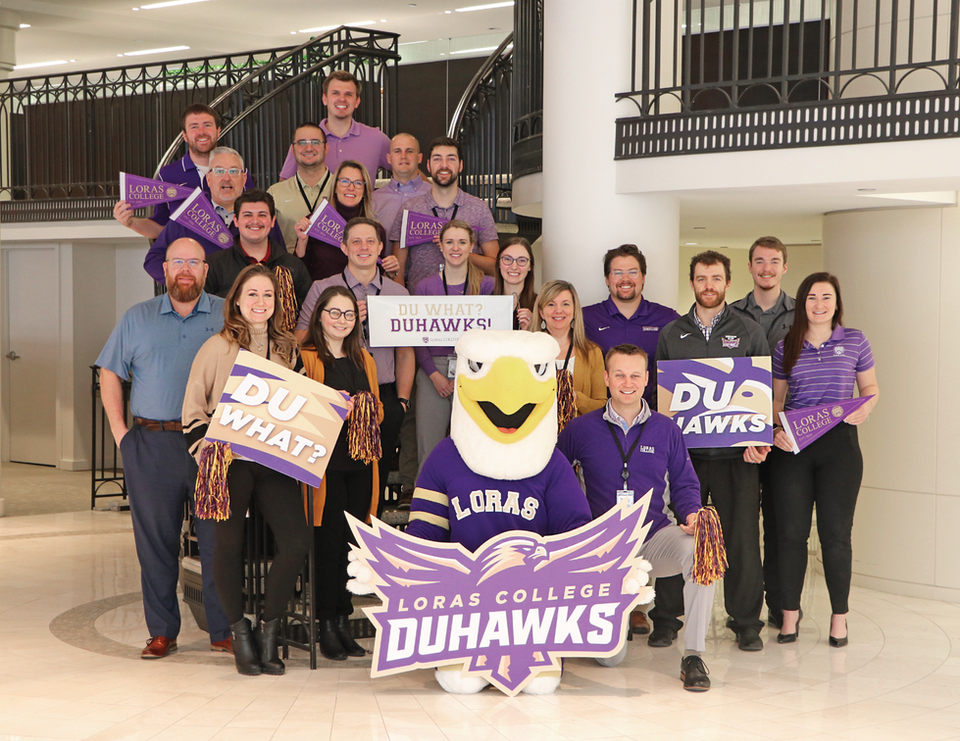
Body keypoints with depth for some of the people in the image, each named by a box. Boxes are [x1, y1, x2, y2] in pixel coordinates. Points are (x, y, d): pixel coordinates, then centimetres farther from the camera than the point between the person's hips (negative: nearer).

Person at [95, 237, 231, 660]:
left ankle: (223, 630, 8)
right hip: (151, 446, 2)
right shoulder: (137, 319, 12)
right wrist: (119, 431, 3)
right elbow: (110, 374, 13)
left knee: (219, 538, 0)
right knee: (155, 539, 4)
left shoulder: (229, 316, 6)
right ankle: (161, 632, 13)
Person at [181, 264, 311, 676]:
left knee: (296, 541, -12)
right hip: (229, 461, -3)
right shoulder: (217, 348, 3)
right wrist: (206, 447, -8)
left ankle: (270, 628, 5)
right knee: (229, 544, -5)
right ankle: (239, 632, 13)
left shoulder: (287, 349, 14)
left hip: (275, 461, 3)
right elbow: (193, 407, 6)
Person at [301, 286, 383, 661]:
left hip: (360, 461, 5)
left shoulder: (364, 360, 19)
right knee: (328, 543, -7)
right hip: (325, 461, -5)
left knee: (352, 544, 4)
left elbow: (378, 408, 22)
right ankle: (327, 626, 1)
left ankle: (343, 622, 12)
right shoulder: (306, 358, 1)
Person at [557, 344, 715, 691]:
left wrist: (692, 514, -9)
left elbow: (685, 484, 13)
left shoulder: (666, 430, 7)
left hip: (655, 535, 1)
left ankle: (692, 656, -24)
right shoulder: (581, 429, 2)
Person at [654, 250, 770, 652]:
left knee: (741, 536, 1)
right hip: (683, 451, 1)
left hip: (736, 453, -1)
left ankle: (746, 622, 11)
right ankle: (666, 618, 12)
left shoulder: (748, 331, 7)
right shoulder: (671, 334, 11)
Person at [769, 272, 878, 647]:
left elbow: (870, 388, 13)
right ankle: (790, 612, 15)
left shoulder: (855, 342, 5)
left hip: (839, 445, -1)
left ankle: (839, 617, 12)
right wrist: (776, 430, -5)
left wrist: (864, 409, -9)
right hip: (792, 447, 1)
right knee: (791, 532, 3)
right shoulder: (785, 346, 7)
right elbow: (776, 399, 12)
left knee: (835, 533, 0)